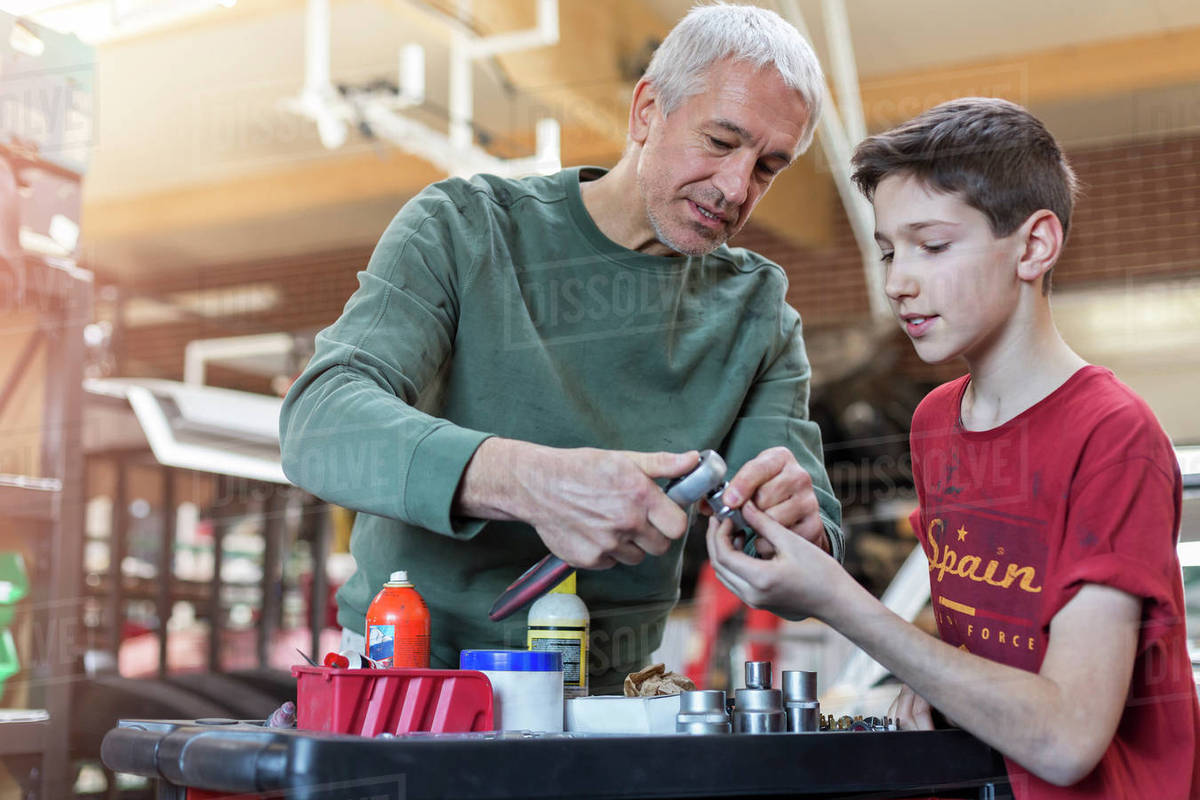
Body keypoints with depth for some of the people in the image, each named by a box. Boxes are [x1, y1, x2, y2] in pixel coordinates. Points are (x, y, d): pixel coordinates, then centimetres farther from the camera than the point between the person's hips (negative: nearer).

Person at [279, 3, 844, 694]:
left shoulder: (758, 313, 7)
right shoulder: (462, 230, 0)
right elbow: (320, 428, -16)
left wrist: (799, 533, -25)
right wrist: (526, 480, -33)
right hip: (406, 668, -2)